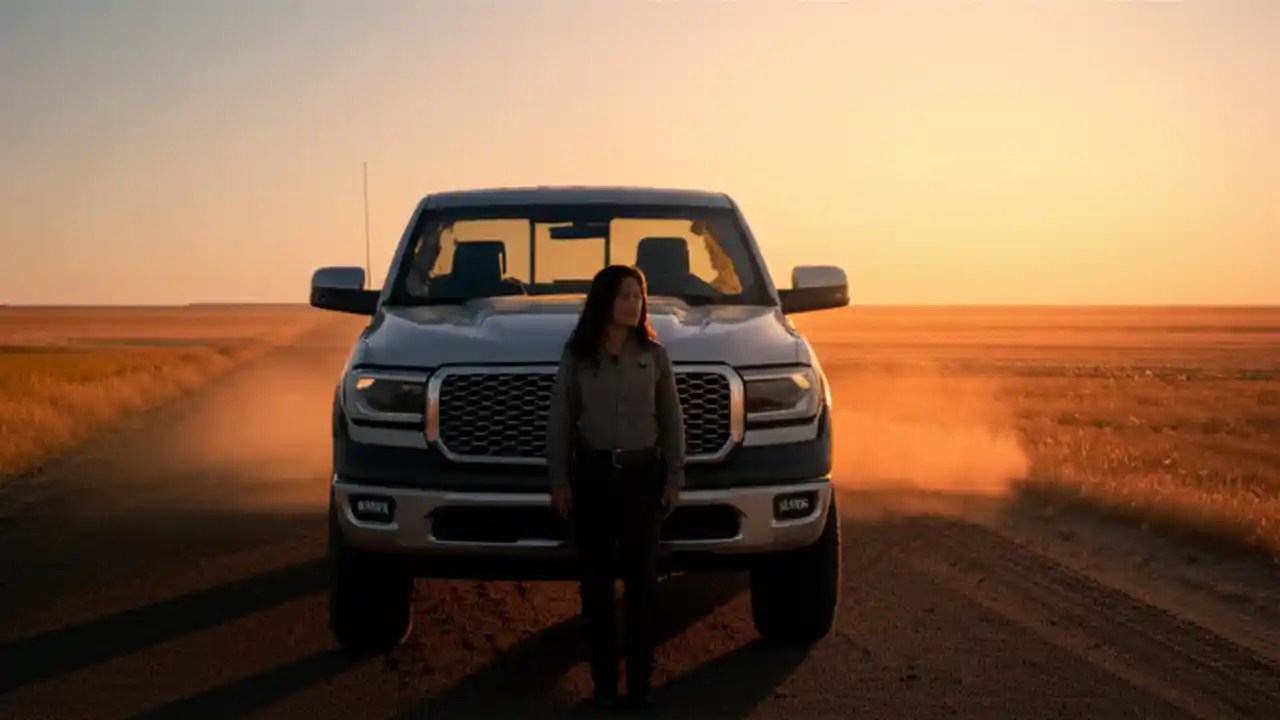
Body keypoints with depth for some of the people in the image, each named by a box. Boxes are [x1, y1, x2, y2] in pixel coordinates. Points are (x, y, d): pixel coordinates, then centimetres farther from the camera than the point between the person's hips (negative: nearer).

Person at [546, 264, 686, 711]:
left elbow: (671, 421, 6)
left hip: (642, 473, 0)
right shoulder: (576, 356, 0)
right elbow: (559, 422, 3)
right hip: (592, 474, 0)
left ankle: (639, 683, 4)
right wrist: (558, 480, -1)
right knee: (595, 580, 3)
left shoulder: (653, 354, 3)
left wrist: (674, 477, 2)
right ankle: (603, 681, 11)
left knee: (640, 579, 0)